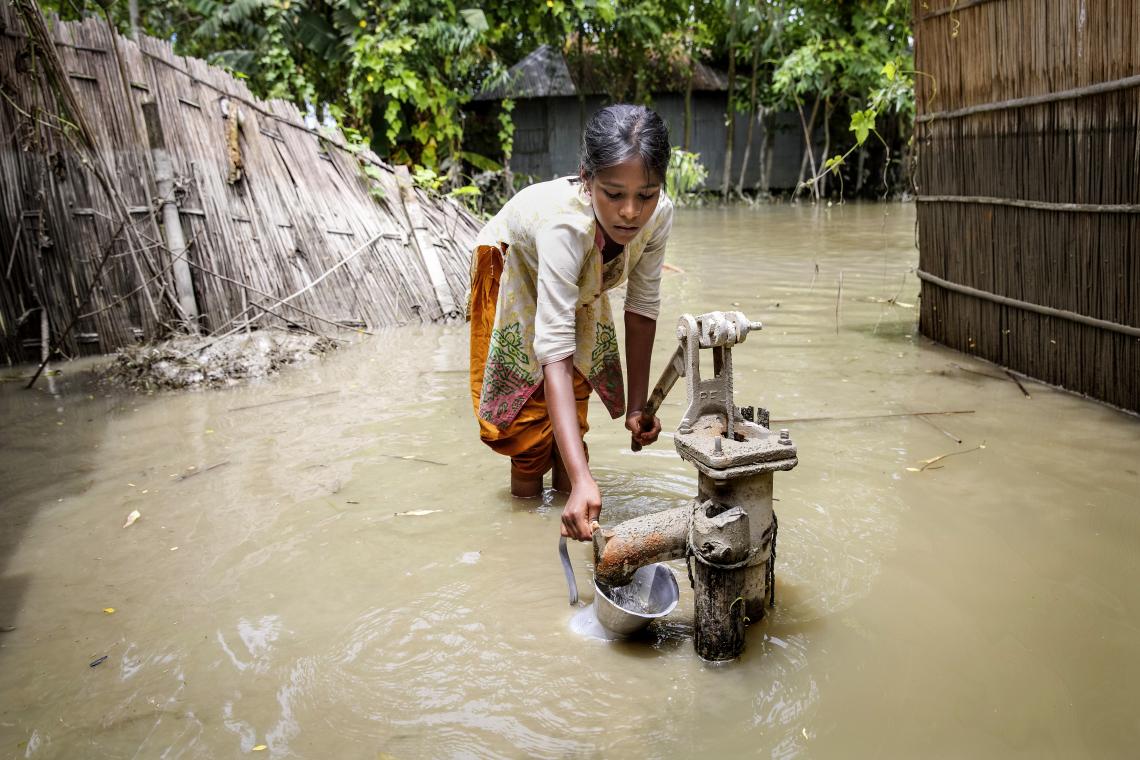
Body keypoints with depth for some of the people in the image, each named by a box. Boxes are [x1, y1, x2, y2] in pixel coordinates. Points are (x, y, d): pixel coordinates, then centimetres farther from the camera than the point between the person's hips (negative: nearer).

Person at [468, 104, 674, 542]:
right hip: (514, 268, -4)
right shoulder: (565, 223, -48)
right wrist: (584, 482, -59)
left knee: (577, 386, 6)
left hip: (580, 278, 4)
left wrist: (637, 404, -19)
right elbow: (554, 354, -53)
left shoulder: (659, 214, -33)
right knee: (527, 391, 3)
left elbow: (642, 304, -18)